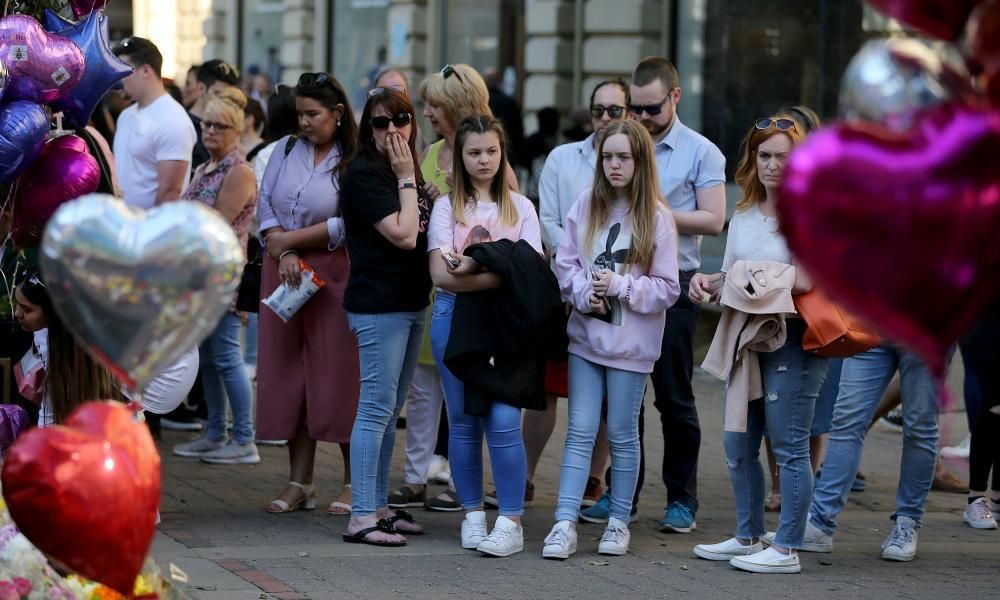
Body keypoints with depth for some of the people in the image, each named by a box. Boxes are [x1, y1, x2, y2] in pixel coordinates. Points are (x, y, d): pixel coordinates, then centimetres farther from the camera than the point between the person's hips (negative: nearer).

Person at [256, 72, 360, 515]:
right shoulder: (286, 150, 10)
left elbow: (347, 226, -15)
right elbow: (264, 203, 4)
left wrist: (290, 239, -10)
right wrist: (282, 252, -10)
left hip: (335, 277, -5)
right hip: (283, 273, 5)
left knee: (337, 375, -4)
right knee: (290, 374, 5)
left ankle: (354, 482, 6)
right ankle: (300, 482, 11)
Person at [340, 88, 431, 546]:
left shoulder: (406, 175, 15)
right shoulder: (364, 174, -12)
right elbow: (403, 234, -18)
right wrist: (407, 178, -12)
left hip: (409, 303, 9)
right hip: (378, 305, -9)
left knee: (390, 411, 13)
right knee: (376, 408, -10)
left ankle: (379, 507, 19)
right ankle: (361, 517, -9)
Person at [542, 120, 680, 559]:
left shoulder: (656, 217, -7)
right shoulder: (586, 206, 2)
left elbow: (667, 288, -6)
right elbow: (564, 264, 4)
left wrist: (619, 286, -17)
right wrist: (584, 293, -14)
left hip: (631, 343, -2)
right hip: (586, 334, 2)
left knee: (622, 434, 7)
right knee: (580, 431, 0)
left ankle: (619, 521, 19)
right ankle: (565, 523, -1)